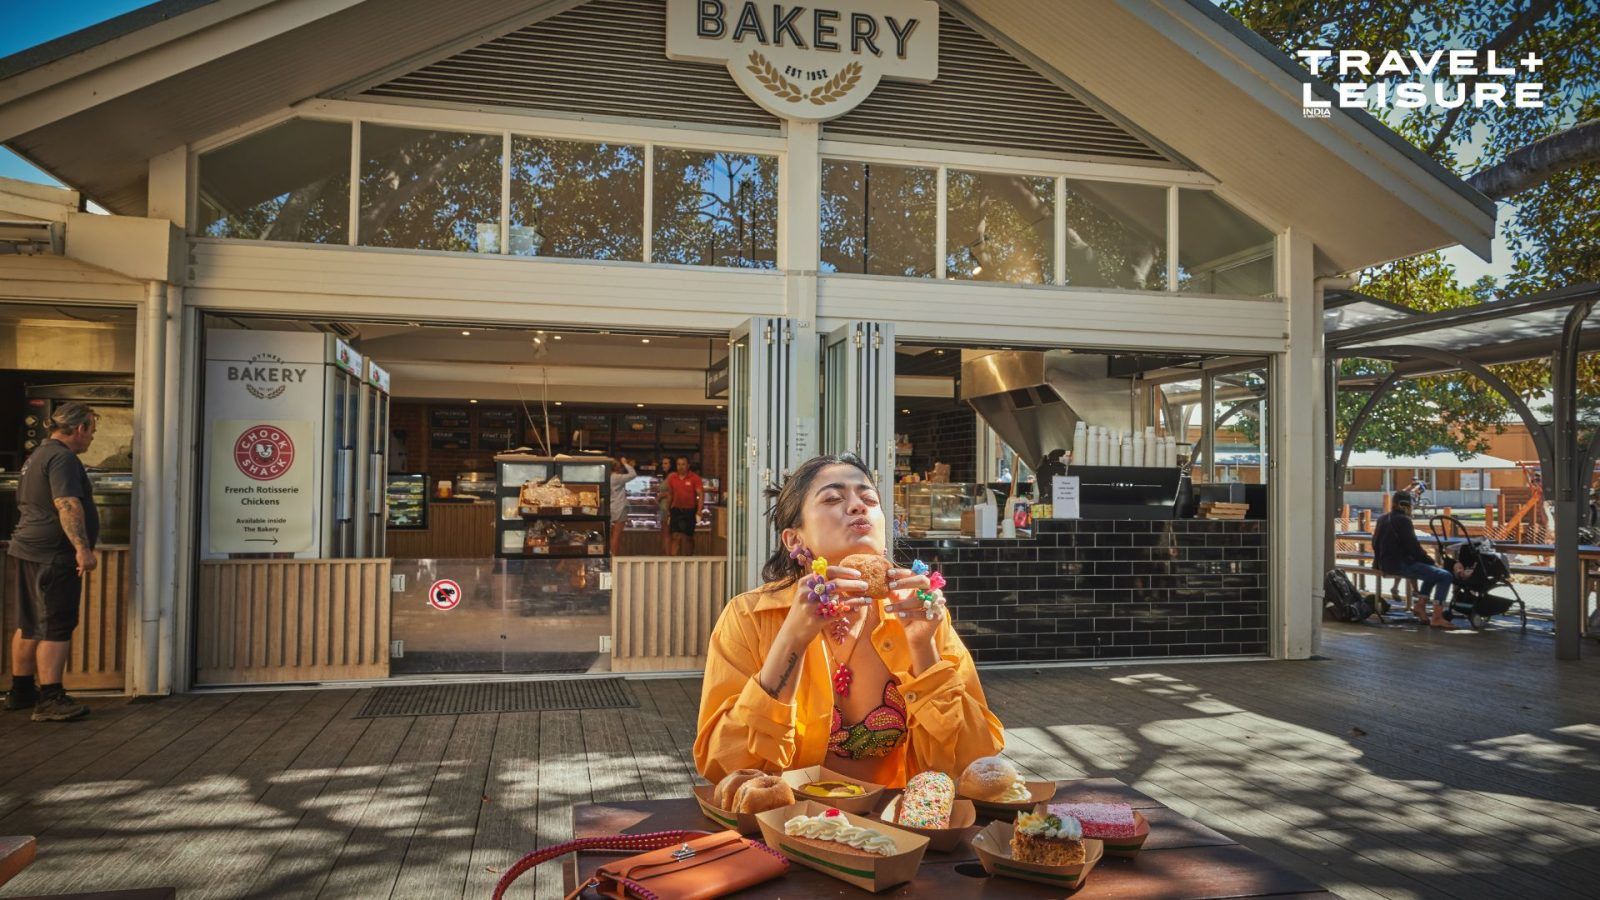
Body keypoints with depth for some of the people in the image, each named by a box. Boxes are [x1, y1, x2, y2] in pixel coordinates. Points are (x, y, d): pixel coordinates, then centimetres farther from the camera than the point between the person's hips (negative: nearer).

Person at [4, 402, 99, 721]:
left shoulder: (38, 455, 18)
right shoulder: (63, 458, -16)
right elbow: (67, 504, -28)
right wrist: (82, 547, -33)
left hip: (30, 550, 10)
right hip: (53, 554, -10)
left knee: (29, 625, 17)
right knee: (56, 628, -8)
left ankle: (20, 691, 26)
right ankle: (49, 699, -8)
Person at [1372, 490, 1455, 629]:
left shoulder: (1382, 519, 14)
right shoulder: (1402, 520, -11)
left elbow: (1375, 544, 21)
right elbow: (1413, 547, -15)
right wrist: (1430, 560, -2)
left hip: (1385, 564, 10)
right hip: (1400, 564, -10)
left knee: (1433, 571, 27)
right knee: (1445, 576, -12)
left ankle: (1420, 605, 22)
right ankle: (1437, 618, -15)